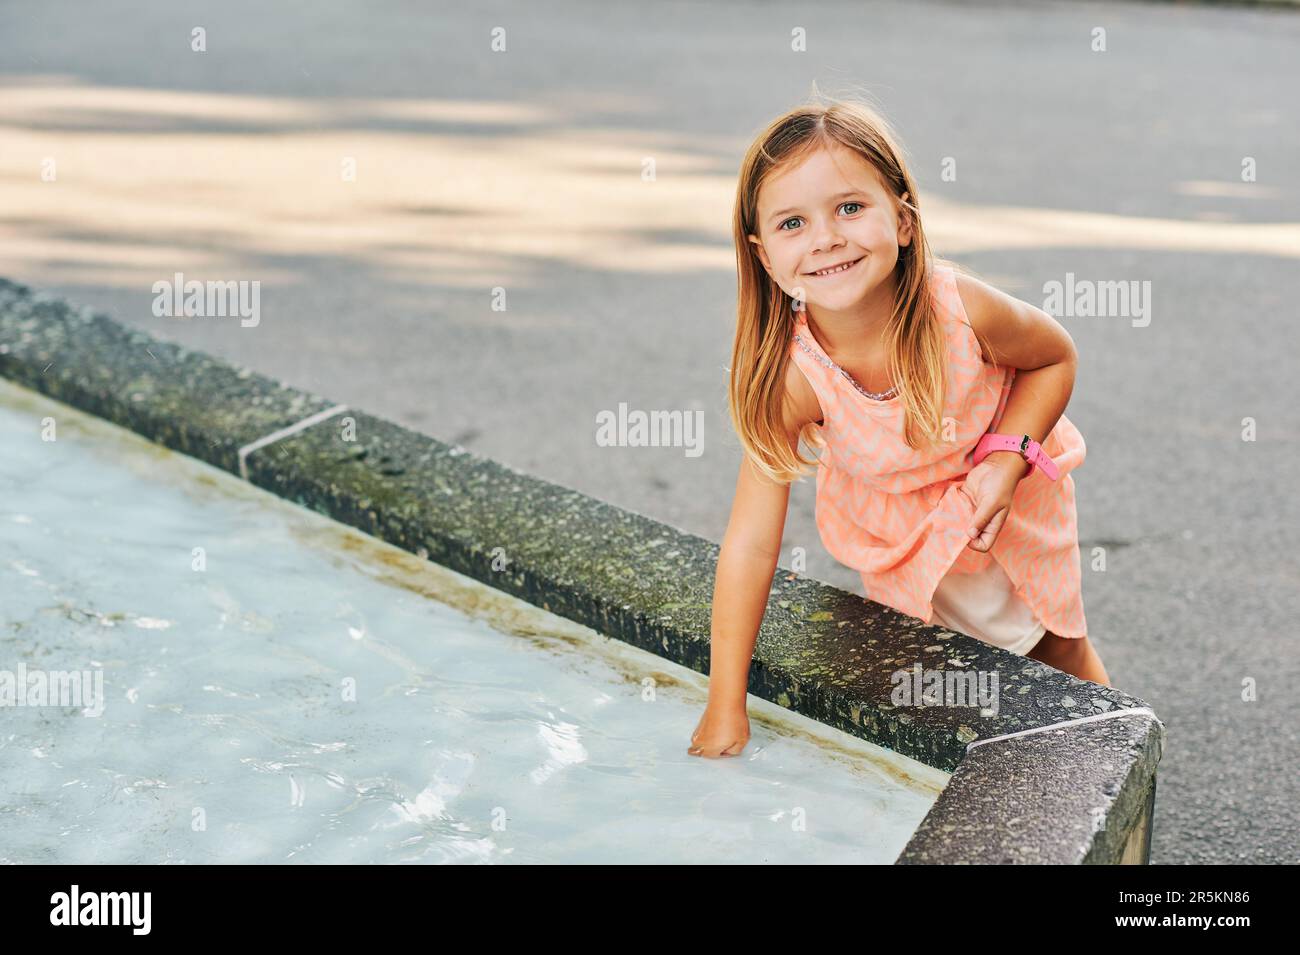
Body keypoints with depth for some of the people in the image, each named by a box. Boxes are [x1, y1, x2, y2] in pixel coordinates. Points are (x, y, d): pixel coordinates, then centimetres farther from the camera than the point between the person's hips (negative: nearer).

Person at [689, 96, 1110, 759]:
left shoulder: (963, 309, -36)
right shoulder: (788, 375, -35)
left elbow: (1055, 357, -12)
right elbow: (752, 542, -31)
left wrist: (1009, 458, -29)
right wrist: (725, 706, -30)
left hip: (1012, 497, 1)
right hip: (894, 528, -1)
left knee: (1059, 650, 21)